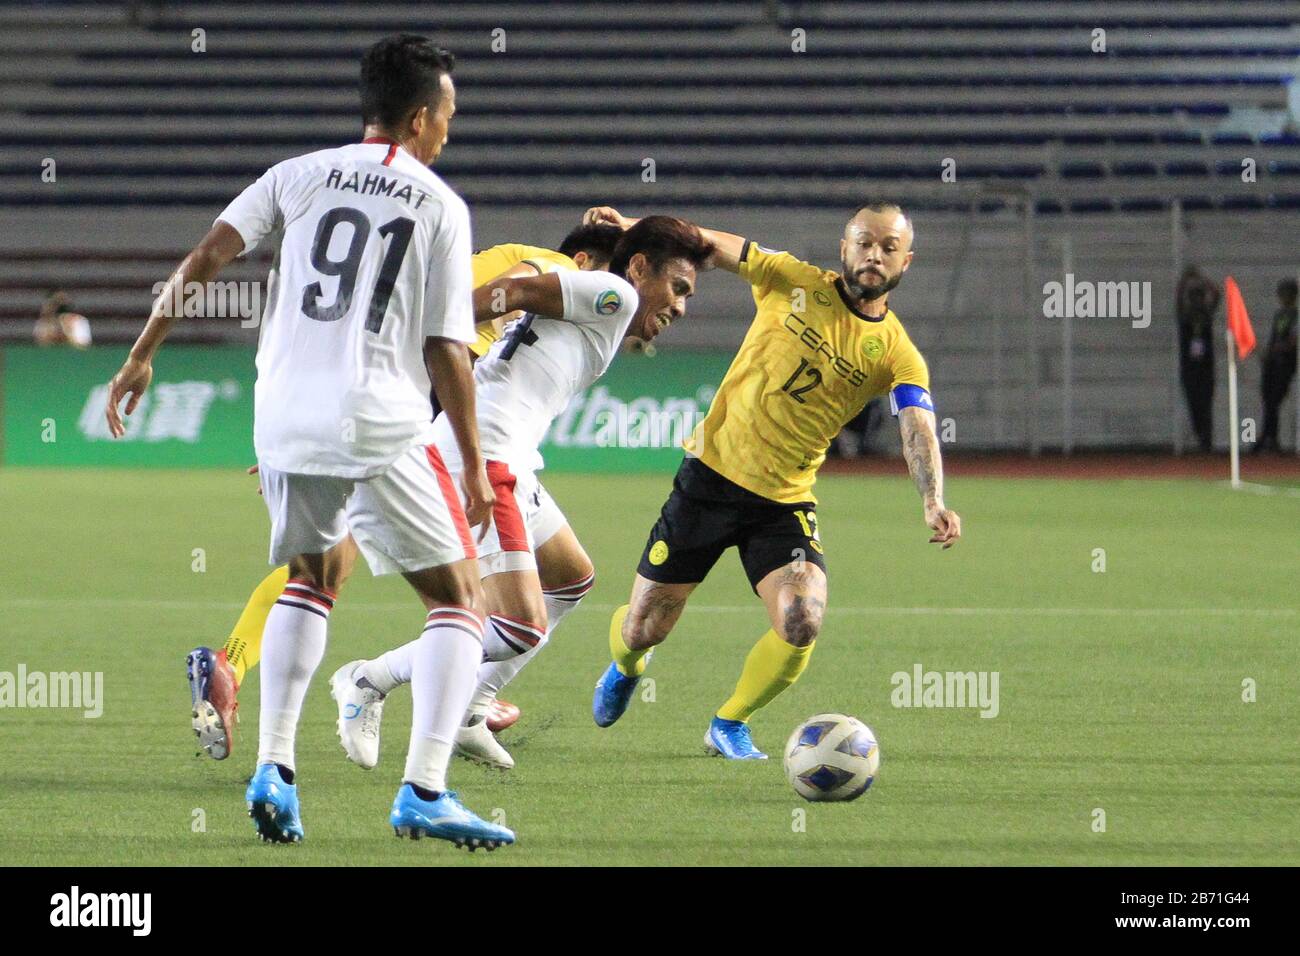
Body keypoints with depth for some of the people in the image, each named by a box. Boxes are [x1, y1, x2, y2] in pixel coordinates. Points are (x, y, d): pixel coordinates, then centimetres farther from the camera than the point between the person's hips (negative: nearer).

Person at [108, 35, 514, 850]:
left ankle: (274, 770, 14)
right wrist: (475, 467, 6)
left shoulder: (300, 176, 11)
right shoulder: (441, 207, 2)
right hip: (382, 424, -4)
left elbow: (206, 257, 4)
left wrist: (144, 355, 11)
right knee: (458, 597, 7)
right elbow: (447, 350, -1)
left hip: (285, 416, 4)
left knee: (313, 578, 27)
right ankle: (424, 792, -8)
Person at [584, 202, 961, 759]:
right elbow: (712, 245, 5)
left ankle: (729, 724, 8)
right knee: (642, 629, 4)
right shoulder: (794, 283, -3)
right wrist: (631, 226, -5)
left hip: (784, 503, 0)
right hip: (709, 477, 0)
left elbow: (919, 431, -20)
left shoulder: (896, 354, -6)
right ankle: (625, 668, 44)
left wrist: (933, 503, -38)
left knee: (802, 624, -21)